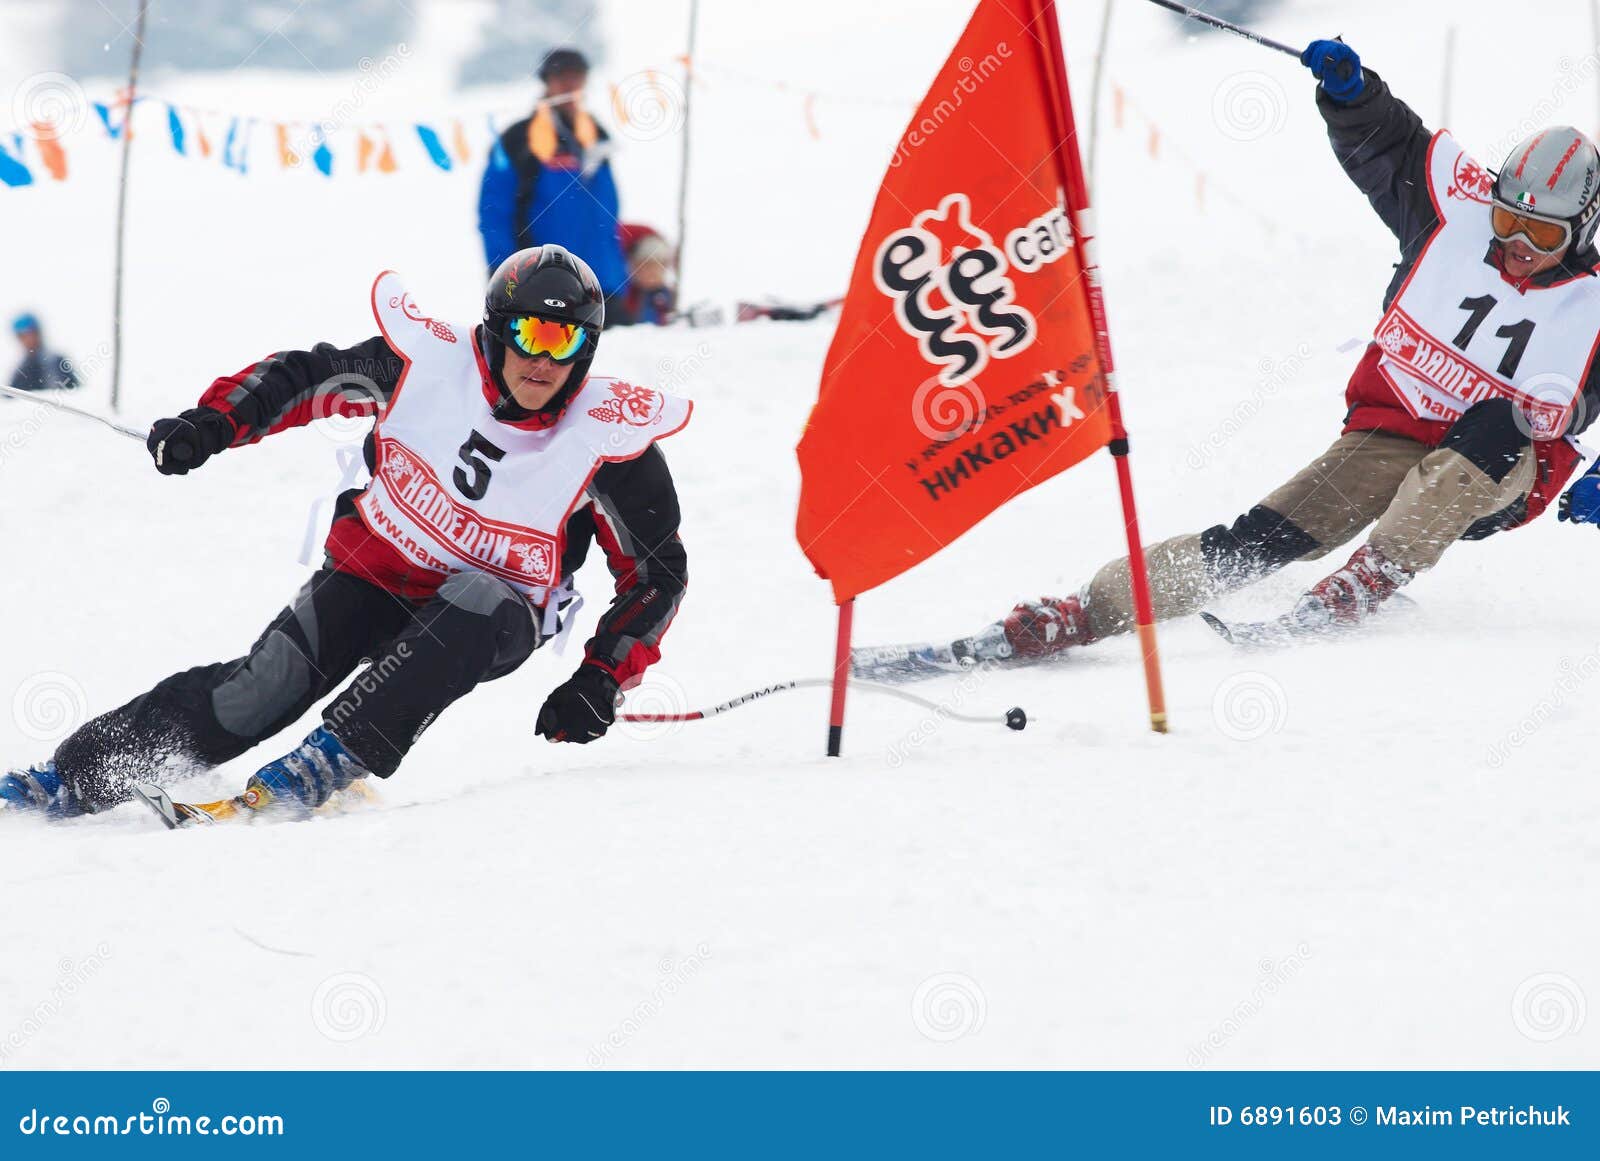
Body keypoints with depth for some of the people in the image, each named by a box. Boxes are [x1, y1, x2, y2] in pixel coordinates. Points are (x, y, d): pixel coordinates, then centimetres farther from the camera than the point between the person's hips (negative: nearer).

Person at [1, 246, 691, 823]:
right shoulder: (431, 364, -16)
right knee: (261, 692, -18)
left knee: (476, 603, -37)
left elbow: (658, 575, -10)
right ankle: (72, 777, -7)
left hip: (492, 620, -1)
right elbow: (309, 376, -1)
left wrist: (600, 681, -19)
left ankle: (325, 766, -37)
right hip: (376, 569, 1)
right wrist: (215, 422, -14)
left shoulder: (608, 440, -20)